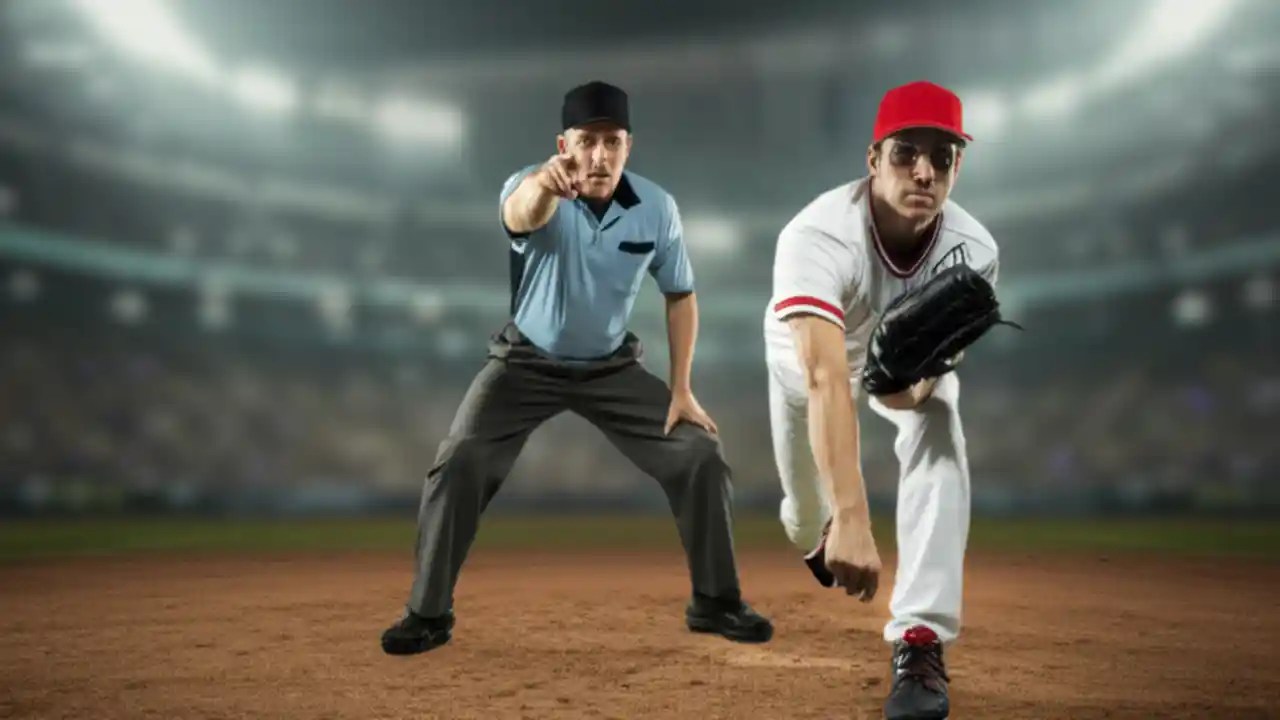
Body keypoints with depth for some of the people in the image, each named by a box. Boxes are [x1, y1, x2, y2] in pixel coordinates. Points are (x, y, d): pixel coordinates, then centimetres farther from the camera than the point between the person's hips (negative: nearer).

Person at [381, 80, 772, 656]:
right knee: (458, 466, -18)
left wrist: (681, 389, -5)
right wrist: (541, 185, -77)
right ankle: (428, 614, 0)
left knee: (701, 457, -4)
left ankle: (715, 602, 15)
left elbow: (680, 294, 0)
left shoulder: (656, 207, -15)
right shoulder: (533, 190, -25)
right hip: (527, 363, -2)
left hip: (613, 366, 3)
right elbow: (521, 215, -52)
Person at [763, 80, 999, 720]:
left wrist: (916, 381, -50)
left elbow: (940, 352, -23)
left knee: (938, 434, -29)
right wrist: (850, 518, -67)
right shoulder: (817, 237, -46)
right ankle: (816, 534, 54)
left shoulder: (973, 251, -33)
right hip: (807, 351, -2)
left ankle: (920, 642, -27)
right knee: (812, 516, 11)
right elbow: (825, 379, -58)